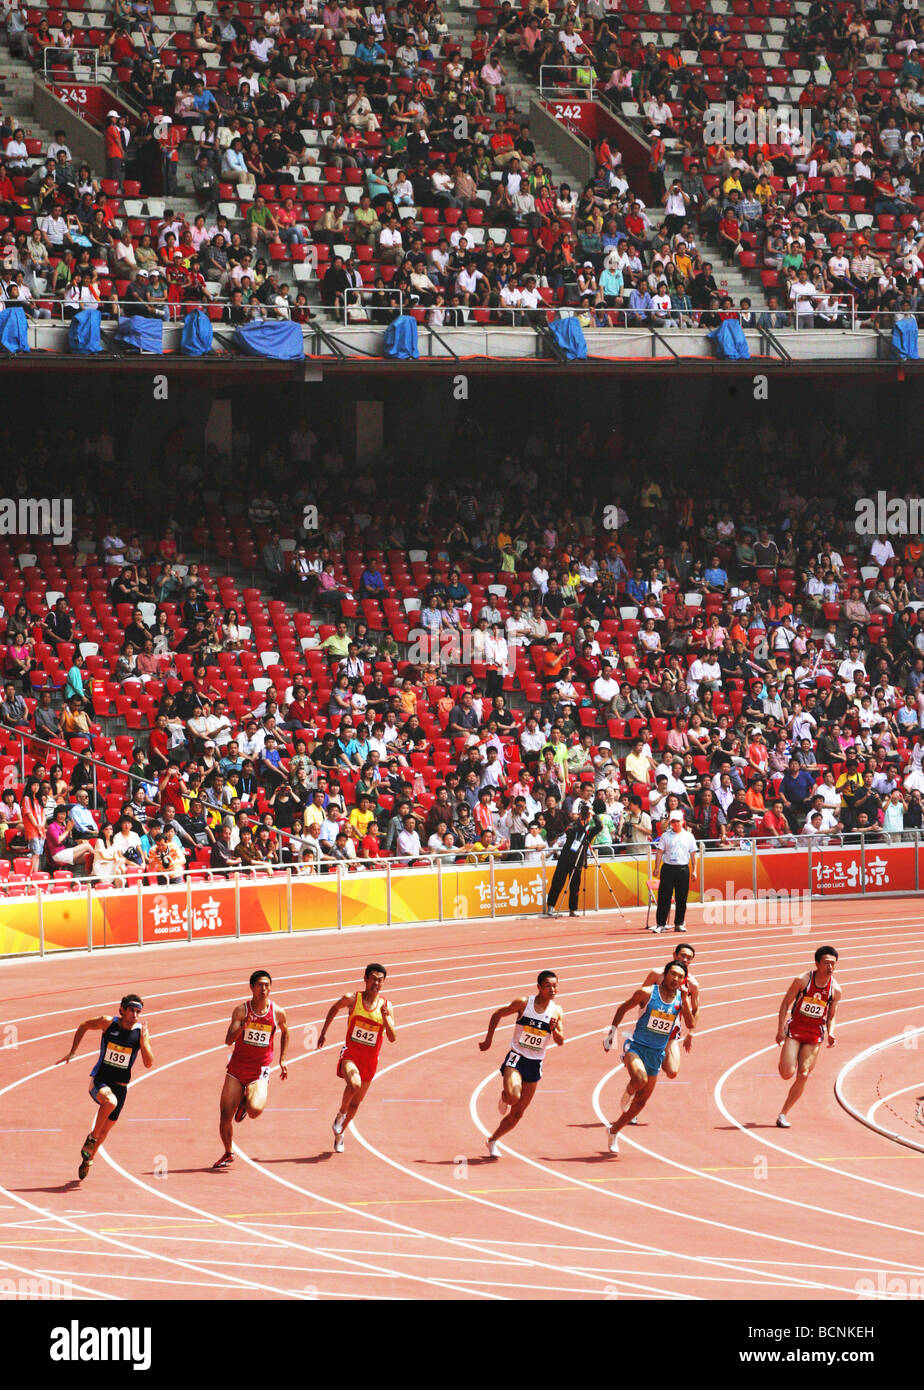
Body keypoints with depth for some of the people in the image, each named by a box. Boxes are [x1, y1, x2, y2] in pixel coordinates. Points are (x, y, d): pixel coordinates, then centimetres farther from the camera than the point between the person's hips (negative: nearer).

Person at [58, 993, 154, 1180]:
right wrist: (73, 1052, 6)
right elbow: (84, 1026, 10)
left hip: (120, 1087, 3)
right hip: (99, 1081, -3)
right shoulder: (108, 1022, -9)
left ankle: (88, 1159, 40)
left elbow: (149, 1063, -9)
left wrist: (144, 1043, -24)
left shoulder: (141, 1032, -5)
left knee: (104, 1131, 13)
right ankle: (91, 1137, -16)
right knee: (110, 1101, -37)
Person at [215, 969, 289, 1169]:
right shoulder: (241, 1010, -7)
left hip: (260, 1071, -1)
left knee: (255, 1110, -26)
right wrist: (241, 1027, -34)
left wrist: (282, 1060, 17)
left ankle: (246, 1103, 13)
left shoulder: (277, 1013, -3)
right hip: (237, 1069, 1)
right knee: (225, 1115, -1)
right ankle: (228, 1154, 24)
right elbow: (228, 1040, -14)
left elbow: (285, 1033, 20)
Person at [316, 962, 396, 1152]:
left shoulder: (386, 1006, -5)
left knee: (355, 1103, 14)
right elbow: (334, 1009, 16)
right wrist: (323, 1033, 19)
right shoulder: (352, 999, -6)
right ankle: (341, 1113, -4)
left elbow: (392, 1038, -10)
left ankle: (340, 1133, 38)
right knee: (354, 1085, -32)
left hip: (370, 1059, 2)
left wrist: (385, 1017, -26)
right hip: (350, 1053, -2)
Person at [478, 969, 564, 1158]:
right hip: (516, 1058, -4)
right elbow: (497, 1014, 4)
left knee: (518, 1113, 7)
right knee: (513, 1096, -30)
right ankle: (504, 1098, 9)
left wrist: (554, 1030, -22)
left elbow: (560, 1042, -1)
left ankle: (492, 1141, 28)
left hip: (535, 1065, 4)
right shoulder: (524, 1003, -8)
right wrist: (488, 1040, 3)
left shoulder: (556, 1011, 0)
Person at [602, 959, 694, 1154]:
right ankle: (628, 1093, 0)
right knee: (640, 1079, -35)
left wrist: (685, 1001, -19)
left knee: (641, 1102, 9)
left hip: (656, 1054, 4)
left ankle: (614, 1130, 29)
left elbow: (691, 1026, -11)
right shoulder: (647, 993, -9)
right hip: (636, 1047, -4)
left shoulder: (682, 999, 0)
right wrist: (612, 1031, 1)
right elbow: (623, 1008, 4)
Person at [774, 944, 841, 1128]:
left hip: (815, 1035, 2)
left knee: (803, 1075, -6)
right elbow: (785, 1003, -5)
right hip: (794, 1030, -2)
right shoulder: (802, 980, -12)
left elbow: (831, 1016, 9)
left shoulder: (835, 989, -4)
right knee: (787, 1074, -13)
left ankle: (783, 1114, 5)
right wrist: (780, 1029, -12)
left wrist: (830, 1033, -10)